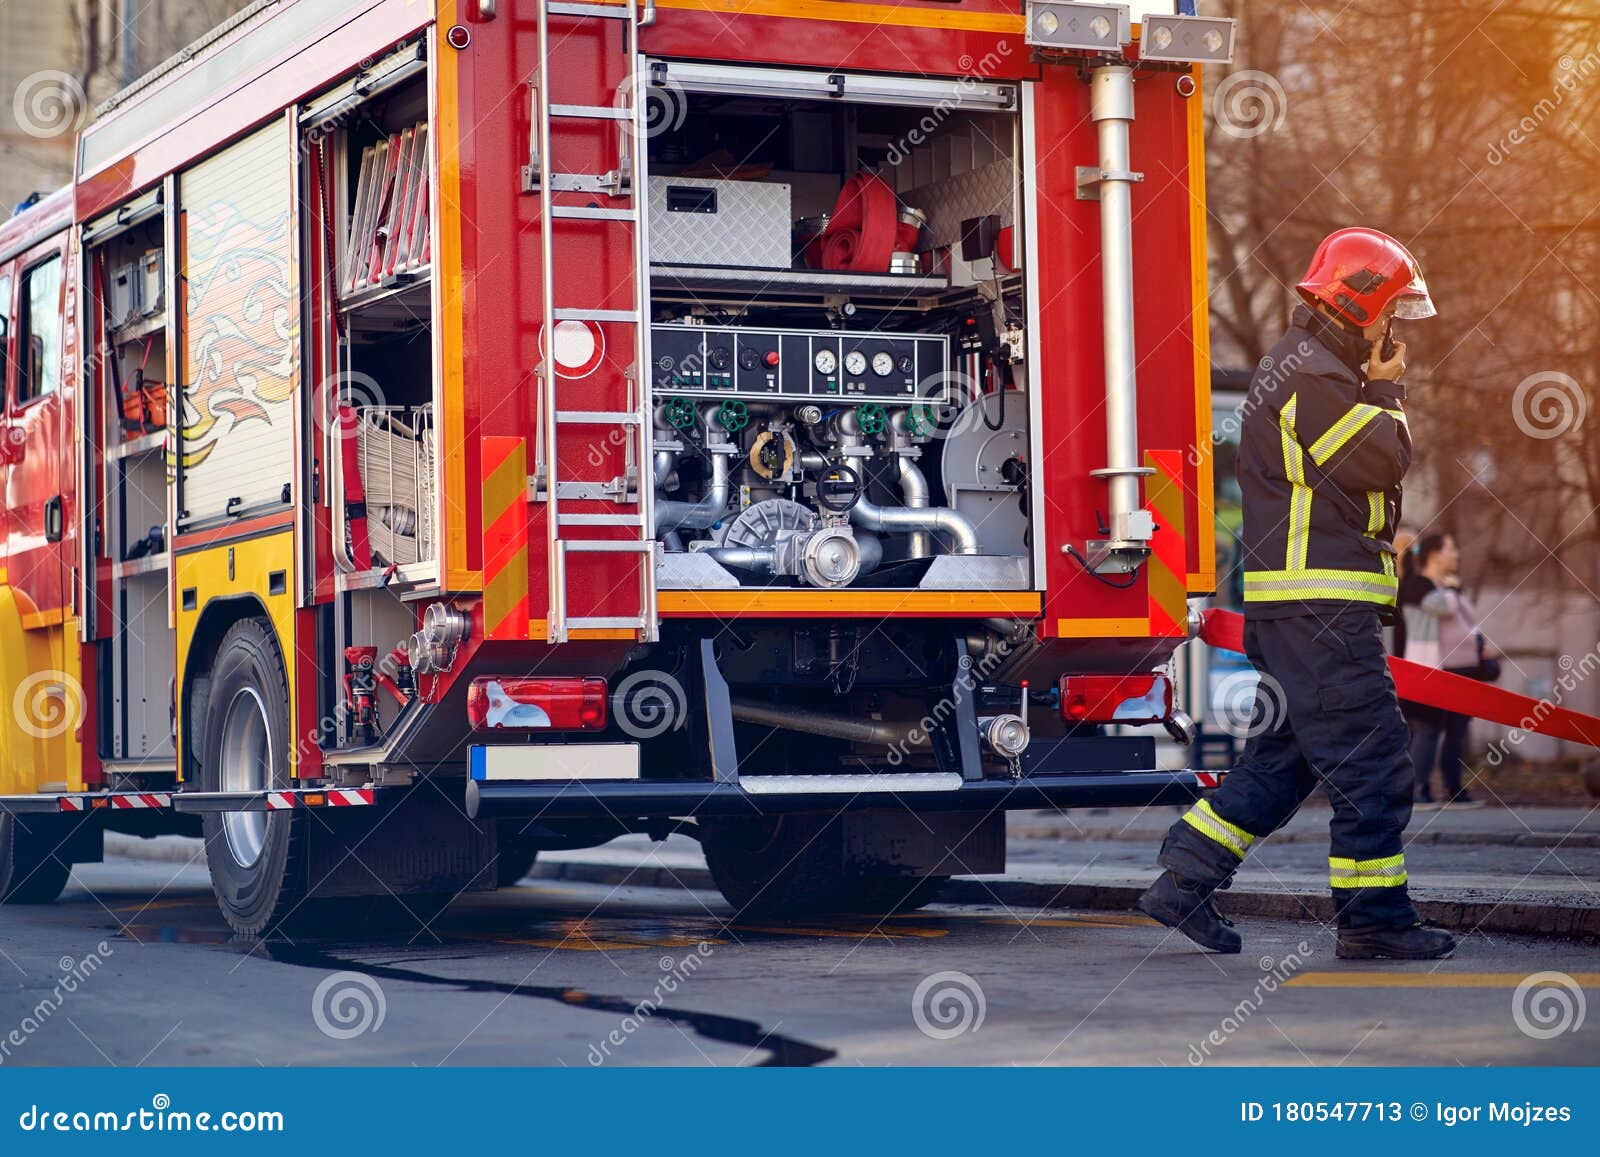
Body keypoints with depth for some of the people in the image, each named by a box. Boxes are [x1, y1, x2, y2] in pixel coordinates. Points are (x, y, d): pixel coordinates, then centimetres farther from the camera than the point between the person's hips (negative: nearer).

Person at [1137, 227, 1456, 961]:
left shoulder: (1315, 370, 22)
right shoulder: (1312, 376, -13)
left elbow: (1364, 470, 27)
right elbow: (1379, 463, -16)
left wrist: (1378, 393, 15)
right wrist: (1386, 394, -4)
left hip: (1288, 608, 11)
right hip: (1319, 602, -11)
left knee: (1283, 756, 13)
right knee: (1370, 761, -7)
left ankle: (1184, 881, 13)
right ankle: (1373, 919, -2)